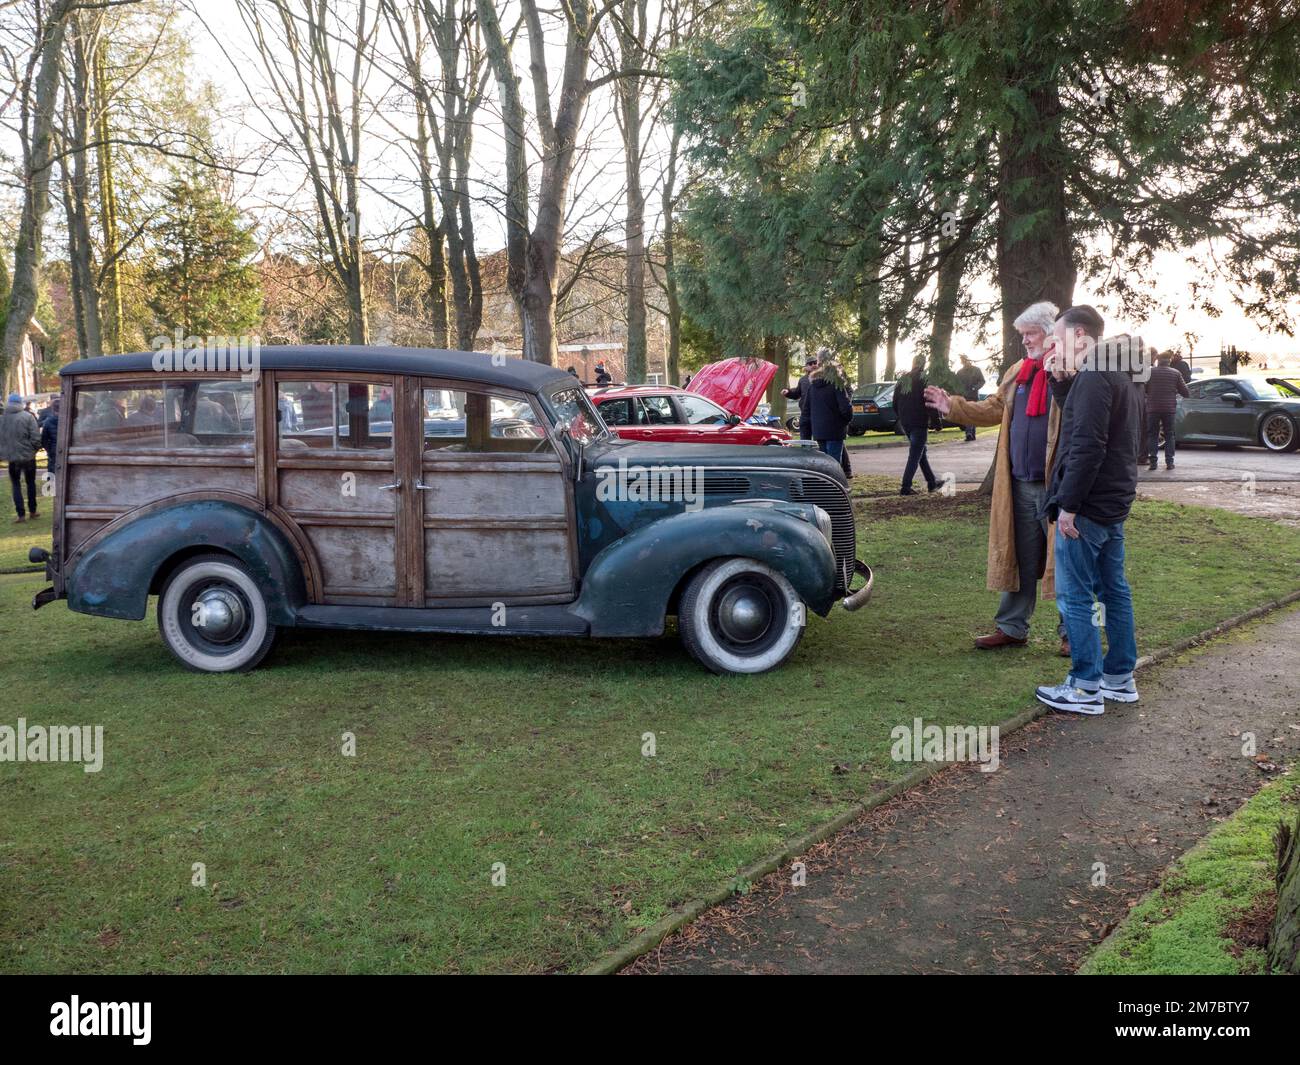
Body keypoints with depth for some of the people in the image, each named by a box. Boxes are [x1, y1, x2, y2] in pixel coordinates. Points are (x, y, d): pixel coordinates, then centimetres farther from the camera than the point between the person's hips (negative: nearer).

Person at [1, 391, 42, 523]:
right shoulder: (28, 417, -12)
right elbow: (36, 438, -15)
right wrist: (33, 449, 3)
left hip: (12, 458, 1)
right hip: (28, 456, -1)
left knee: (16, 485, 10)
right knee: (31, 483, 16)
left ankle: (21, 514, 4)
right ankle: (32, 511, 22)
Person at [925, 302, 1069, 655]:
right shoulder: (1017, 372, 14)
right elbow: (993, 410, 21)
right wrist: (953, 407, 14)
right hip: (1019, 484, 7)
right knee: (1019, 558, 14)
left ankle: (1072, 632, 15)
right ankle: (1012, 627, 23)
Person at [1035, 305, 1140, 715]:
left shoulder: (1092, 378, -17)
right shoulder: (1115, 375, 15)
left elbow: (1087, 446, -23)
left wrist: (1068, 505, -21)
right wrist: (1061, 381, 7)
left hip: (1088, 507, -10)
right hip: (1113, 504, 10)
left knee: (1074, 596, -3)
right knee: (1113, 590, 14)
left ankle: (1086, 688, 1)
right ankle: (1120, 678, 22)